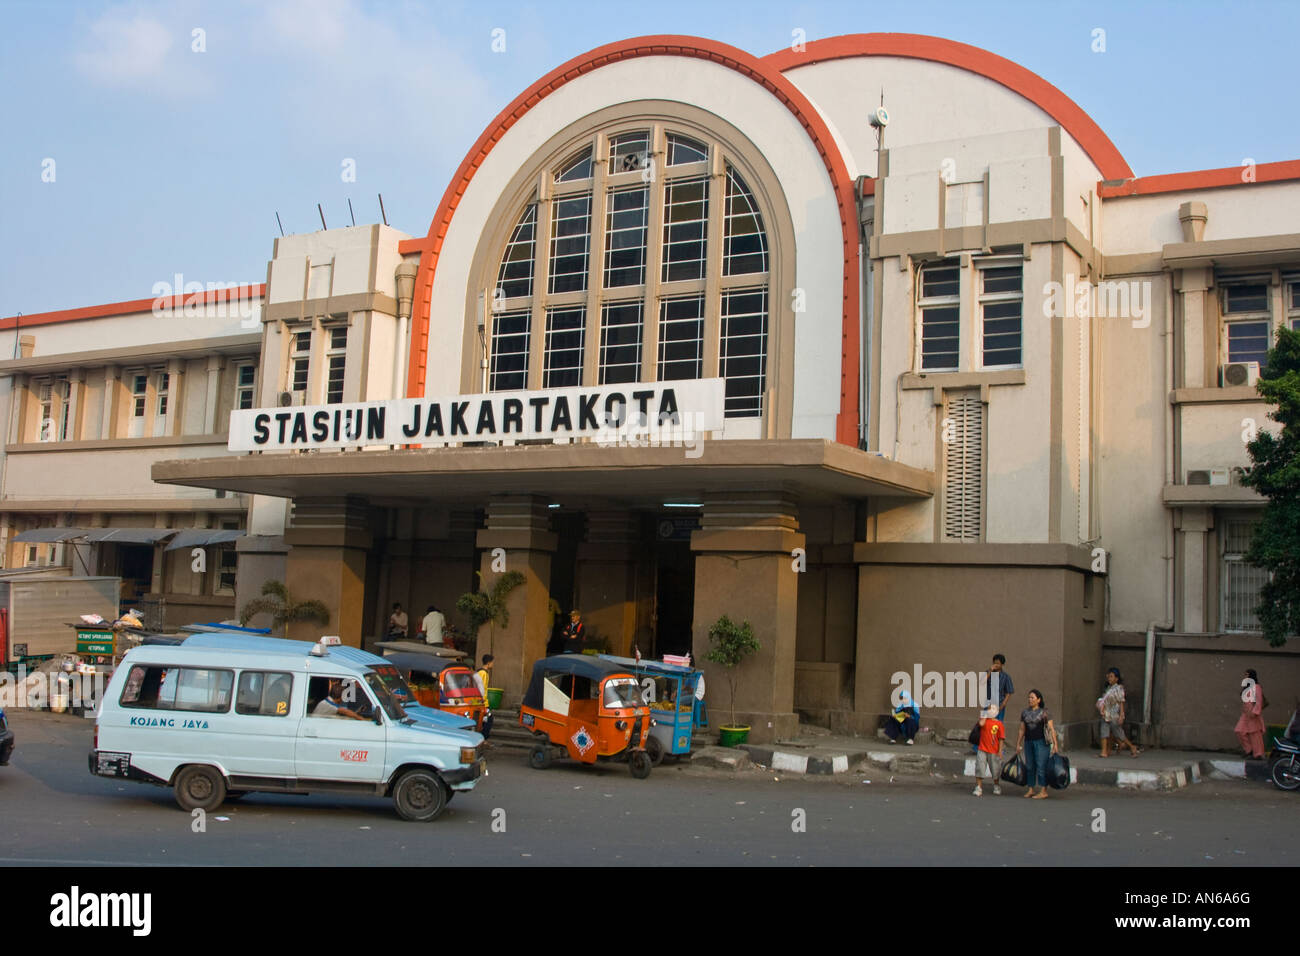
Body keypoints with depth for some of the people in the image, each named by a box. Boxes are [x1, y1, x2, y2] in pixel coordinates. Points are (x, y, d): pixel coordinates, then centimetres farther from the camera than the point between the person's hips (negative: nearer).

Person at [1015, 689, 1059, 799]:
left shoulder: (1044, 712, -4)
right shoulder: (1024, 712, 11)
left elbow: (1051, 729, -8)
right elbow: (1022, 730, 16)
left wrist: (1055, 744, -14)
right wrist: (1018, 744, 15)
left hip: (1041, 741, -5)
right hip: (1028, 742, 5)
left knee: (1041, 765, -6)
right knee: (1029, 766, 8)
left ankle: (1043, 791, -3)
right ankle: (1030, 790, 15)